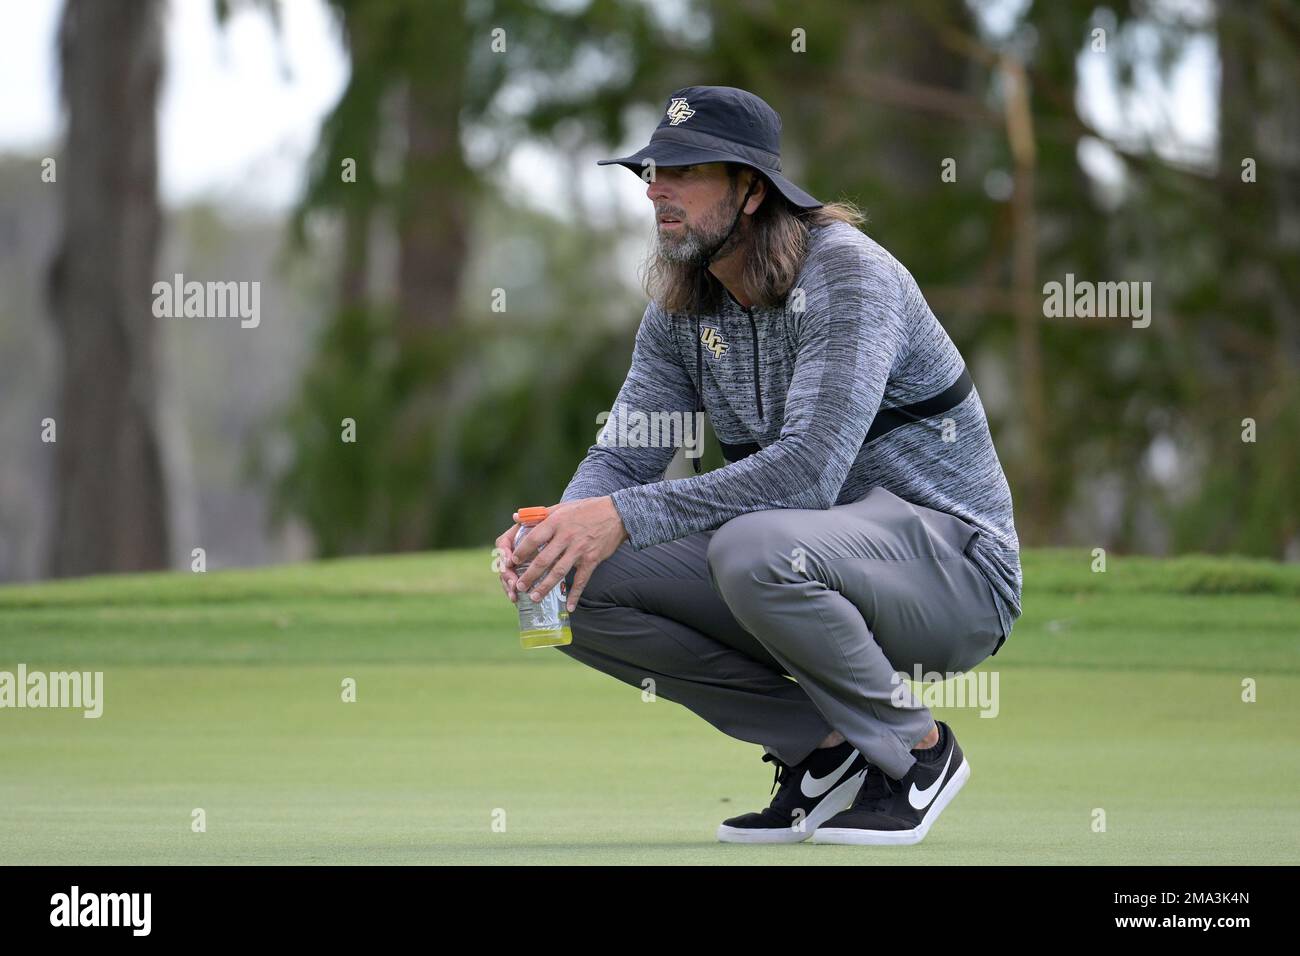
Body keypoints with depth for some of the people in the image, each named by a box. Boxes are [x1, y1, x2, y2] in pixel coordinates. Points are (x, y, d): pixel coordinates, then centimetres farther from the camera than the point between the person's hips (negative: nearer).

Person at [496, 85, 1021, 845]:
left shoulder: (846, 275, -20)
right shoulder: (679, 310, 5)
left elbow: (808, 468, -31)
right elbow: (623, 457, 4)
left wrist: (627, 516, -34)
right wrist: (565, 528, -21)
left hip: (953, 562, -8)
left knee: (754, 547, -37)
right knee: (589, 584, -9)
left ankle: (918, 752, -13)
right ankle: (823, 746, 1)